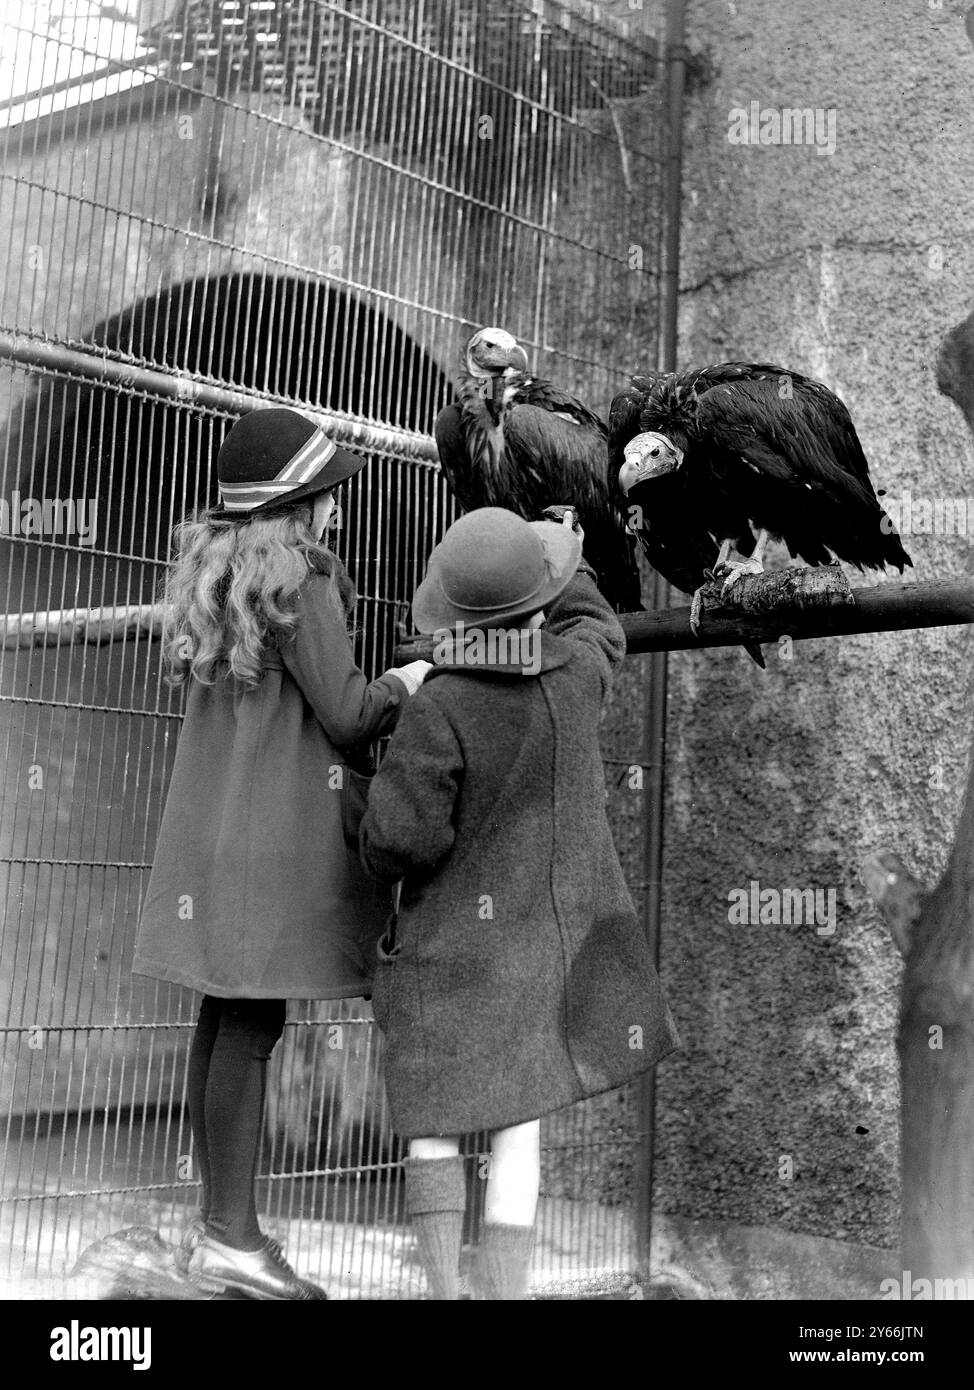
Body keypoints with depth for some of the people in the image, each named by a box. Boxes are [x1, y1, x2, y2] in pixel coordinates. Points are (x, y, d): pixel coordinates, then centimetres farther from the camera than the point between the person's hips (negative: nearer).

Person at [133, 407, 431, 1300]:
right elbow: (347, 715, -12)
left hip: (212, 817, 9)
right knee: (255, 1022, -6)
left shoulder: (210, 570, 16)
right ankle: (231, 1238, -1)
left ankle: (218, 1220, 17)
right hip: (277, 822, -9)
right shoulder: (297, 581, -12)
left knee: (226, 1014, 10)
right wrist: (406, 681, 6)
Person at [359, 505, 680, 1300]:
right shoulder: (576, 676, -8)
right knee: (519, 1131, 6)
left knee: (433, 1123, 11)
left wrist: (383, 858, 2)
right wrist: (572, 564, 31)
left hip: (452, 936, -3)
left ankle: (445, 1293, 9)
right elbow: (597, 634, 16)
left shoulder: (439, 710, -21)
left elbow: (402, 835, -21)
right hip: (547, 937, 3)